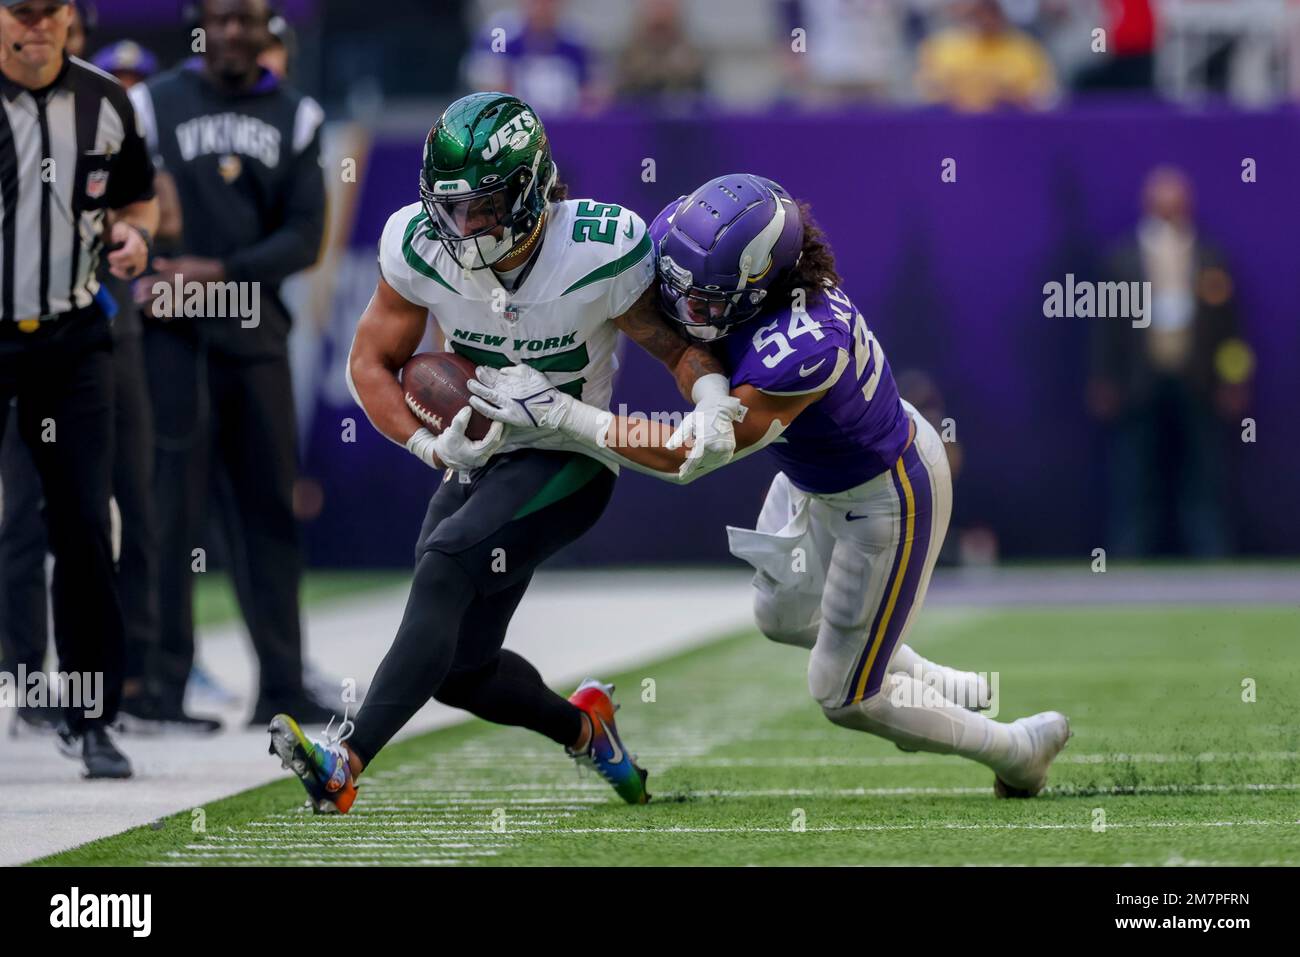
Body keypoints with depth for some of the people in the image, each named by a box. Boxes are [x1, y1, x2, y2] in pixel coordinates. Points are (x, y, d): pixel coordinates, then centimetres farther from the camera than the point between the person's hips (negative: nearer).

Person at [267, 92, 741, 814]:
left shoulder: (598, 254, -20)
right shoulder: (420, 248, -12)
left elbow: (680, 346, -7)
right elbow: (370, 363, -1)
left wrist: (713, 408, -29)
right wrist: (433, 446, -17)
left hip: (567, 462, -5)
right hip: (479, 458, 5)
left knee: (446, 564, -29)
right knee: (457, 667, 2)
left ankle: (346, 764, -37)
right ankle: (581, 728, 33)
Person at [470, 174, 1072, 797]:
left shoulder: (799, 352, -44)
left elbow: (687, 454, -36)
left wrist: (560, 415, -37)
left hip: (885, 500, -8)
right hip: (818, 478, 9)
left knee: (843, 697, 9)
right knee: (782, 617, 30)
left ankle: (1018, 750, 29)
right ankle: (944, 687, 49)